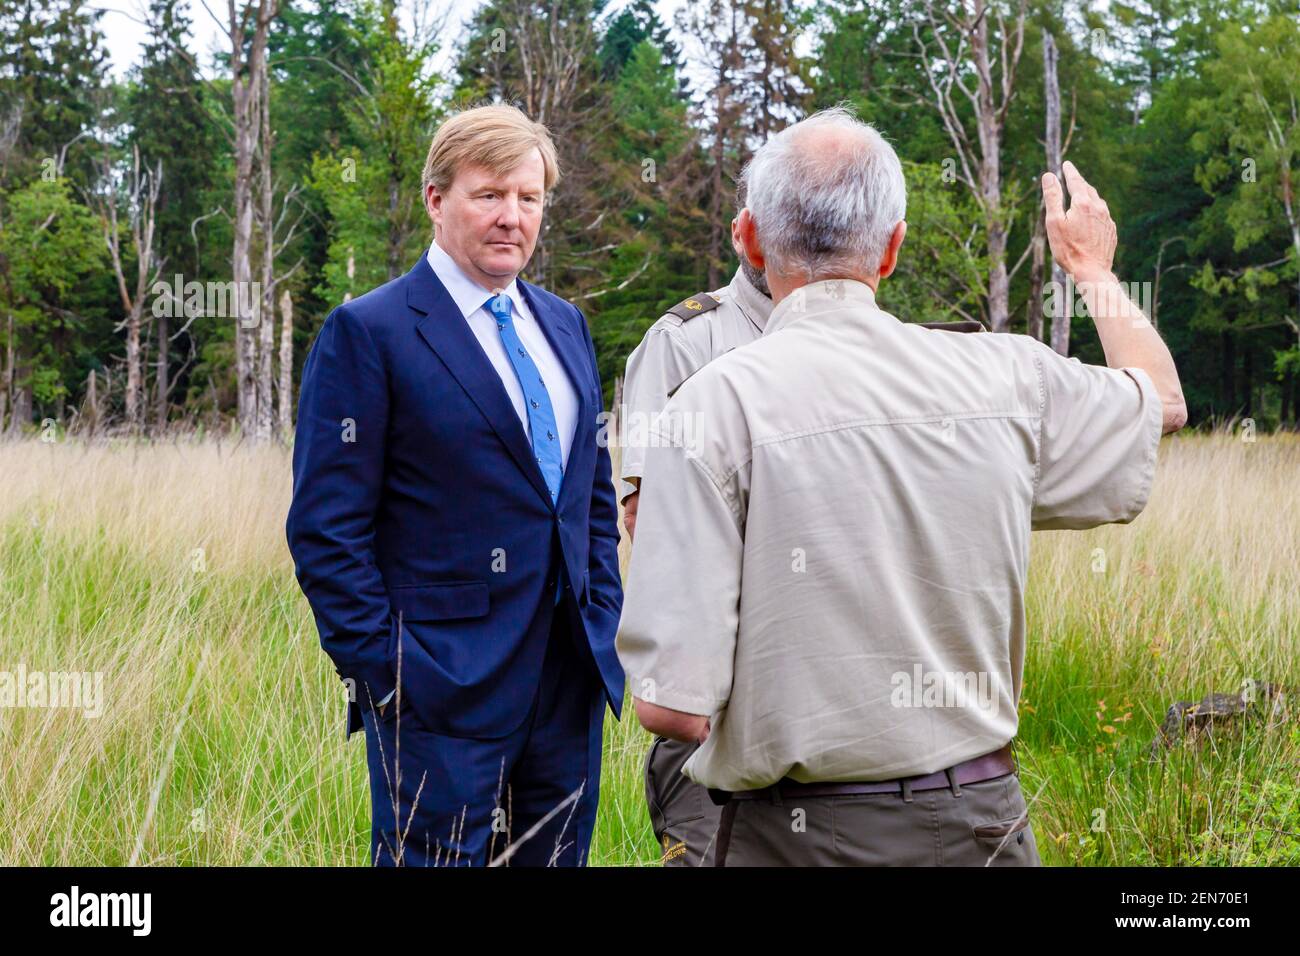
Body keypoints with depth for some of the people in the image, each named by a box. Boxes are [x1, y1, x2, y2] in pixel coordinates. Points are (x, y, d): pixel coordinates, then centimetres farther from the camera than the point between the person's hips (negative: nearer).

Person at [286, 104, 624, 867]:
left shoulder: (566, 325, 14)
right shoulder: (368, 332, -7)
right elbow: (326, 527, -10)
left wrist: (603, 624, 9)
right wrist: (382, 673, -14)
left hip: (571, 679, 7)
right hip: (442, 691, -6)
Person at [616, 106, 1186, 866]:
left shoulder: (719, 404, -15)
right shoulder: (1006, 377, -3)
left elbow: (673, 706, -19)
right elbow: (1163, 399, 20)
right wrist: (1093, 269, 37)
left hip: (798, 832, -3)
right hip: (983, 817, 3)